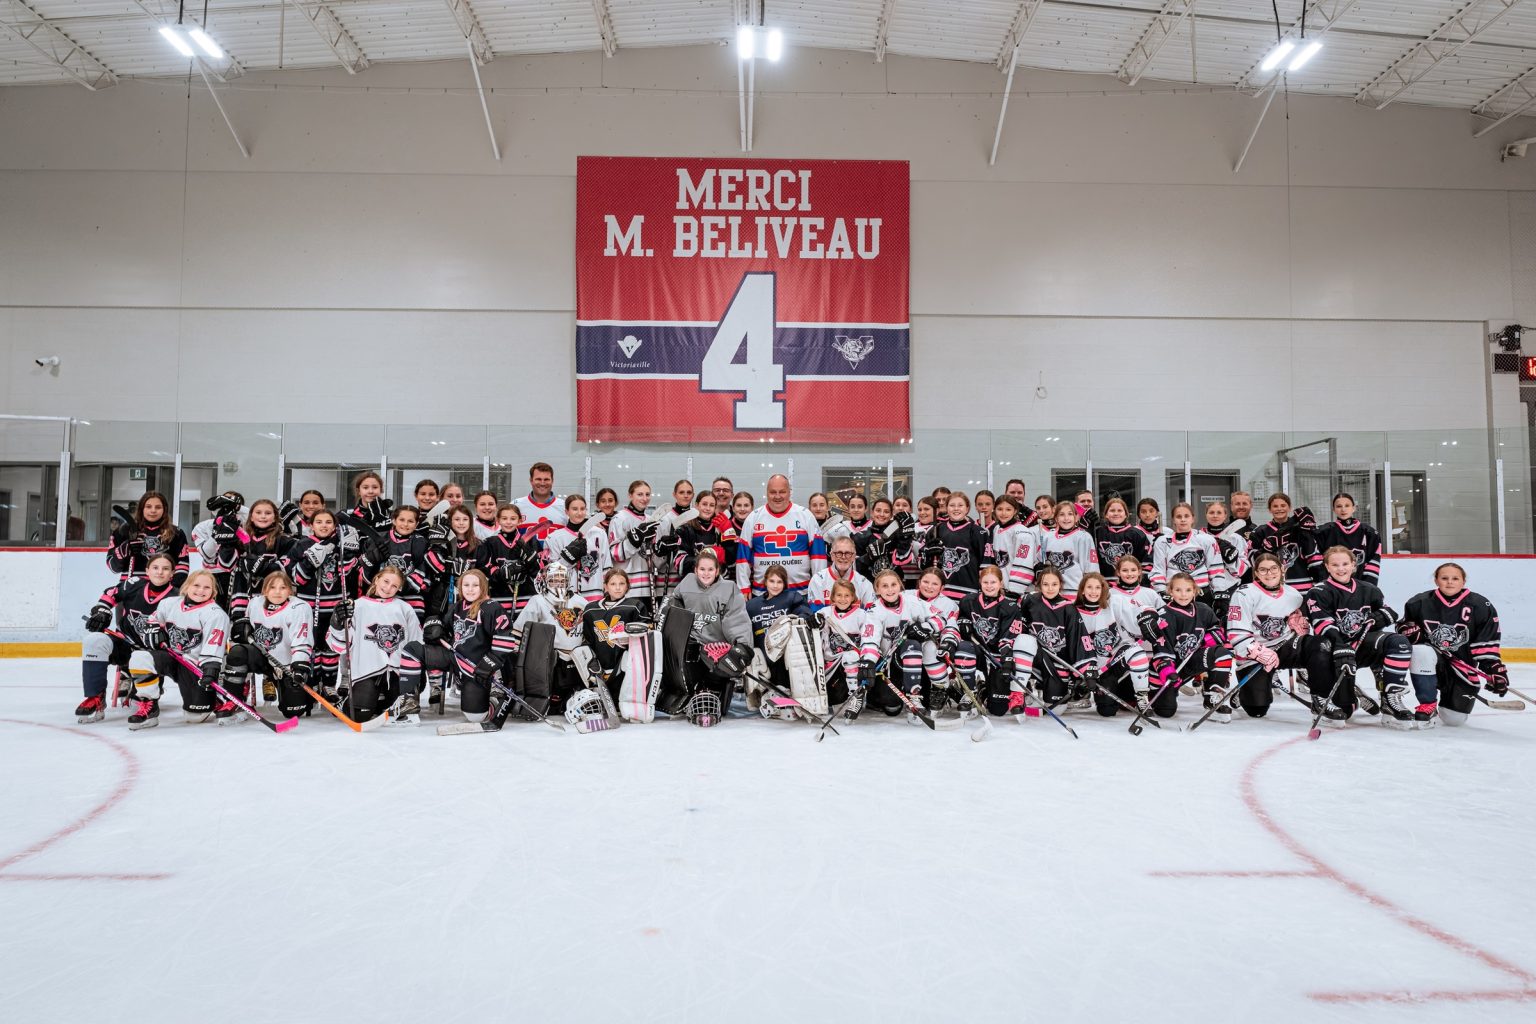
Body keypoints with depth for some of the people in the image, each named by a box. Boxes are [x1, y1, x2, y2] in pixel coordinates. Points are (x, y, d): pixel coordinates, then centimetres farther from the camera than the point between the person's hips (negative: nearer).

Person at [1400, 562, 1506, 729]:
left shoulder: (1481, 606, -6)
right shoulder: (1420, 603, -5)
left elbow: (1487, 646, -3)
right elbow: (1404, 625, 9)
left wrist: (1495, 671, -10)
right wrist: (1412, 631, -13)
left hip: (1464, 667, 1)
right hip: (1435, 662, 0)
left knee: (1455, 719, 0)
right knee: (1421, 651, -38)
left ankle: (1447, 696, 39)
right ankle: (1428, 706, -21)